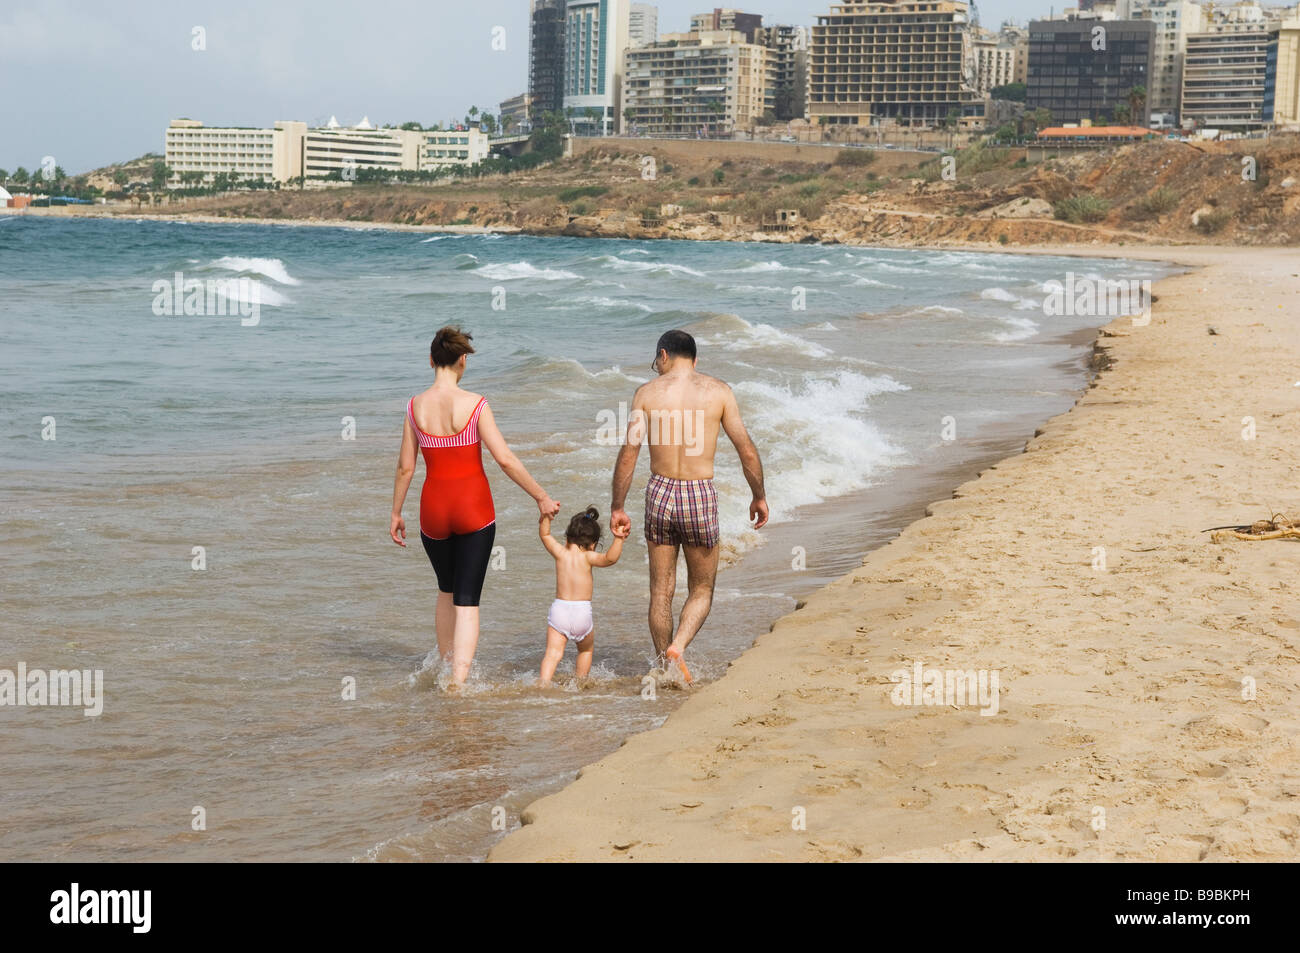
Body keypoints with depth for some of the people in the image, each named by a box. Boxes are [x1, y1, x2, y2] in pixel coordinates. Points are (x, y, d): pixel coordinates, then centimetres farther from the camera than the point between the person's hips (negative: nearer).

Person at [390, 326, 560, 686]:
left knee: (446, 591, 25)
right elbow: (505, 459, -14)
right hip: (474, 507, -3)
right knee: (467, 601, 1)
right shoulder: (475, 404, -12)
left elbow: (405, 467, 2)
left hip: (434, 510, 3)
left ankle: (445, 667, 35)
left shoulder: (416, 406, -3)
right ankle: (458, 683, -10)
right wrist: (542, 497, -4)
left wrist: (396, 514, 14)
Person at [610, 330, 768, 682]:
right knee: (701, 590, 14)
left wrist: (618, 507, 5)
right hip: (700, 495, -1)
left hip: (659, 493, 1)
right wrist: (759, 496, 13)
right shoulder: (718, 391, 0)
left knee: (661, 591, 14)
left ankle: (664, 667, 20)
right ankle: (678, 647, -10)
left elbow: (628, 454, -3)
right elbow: (747, 451, -1)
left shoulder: (648, 392, 0)